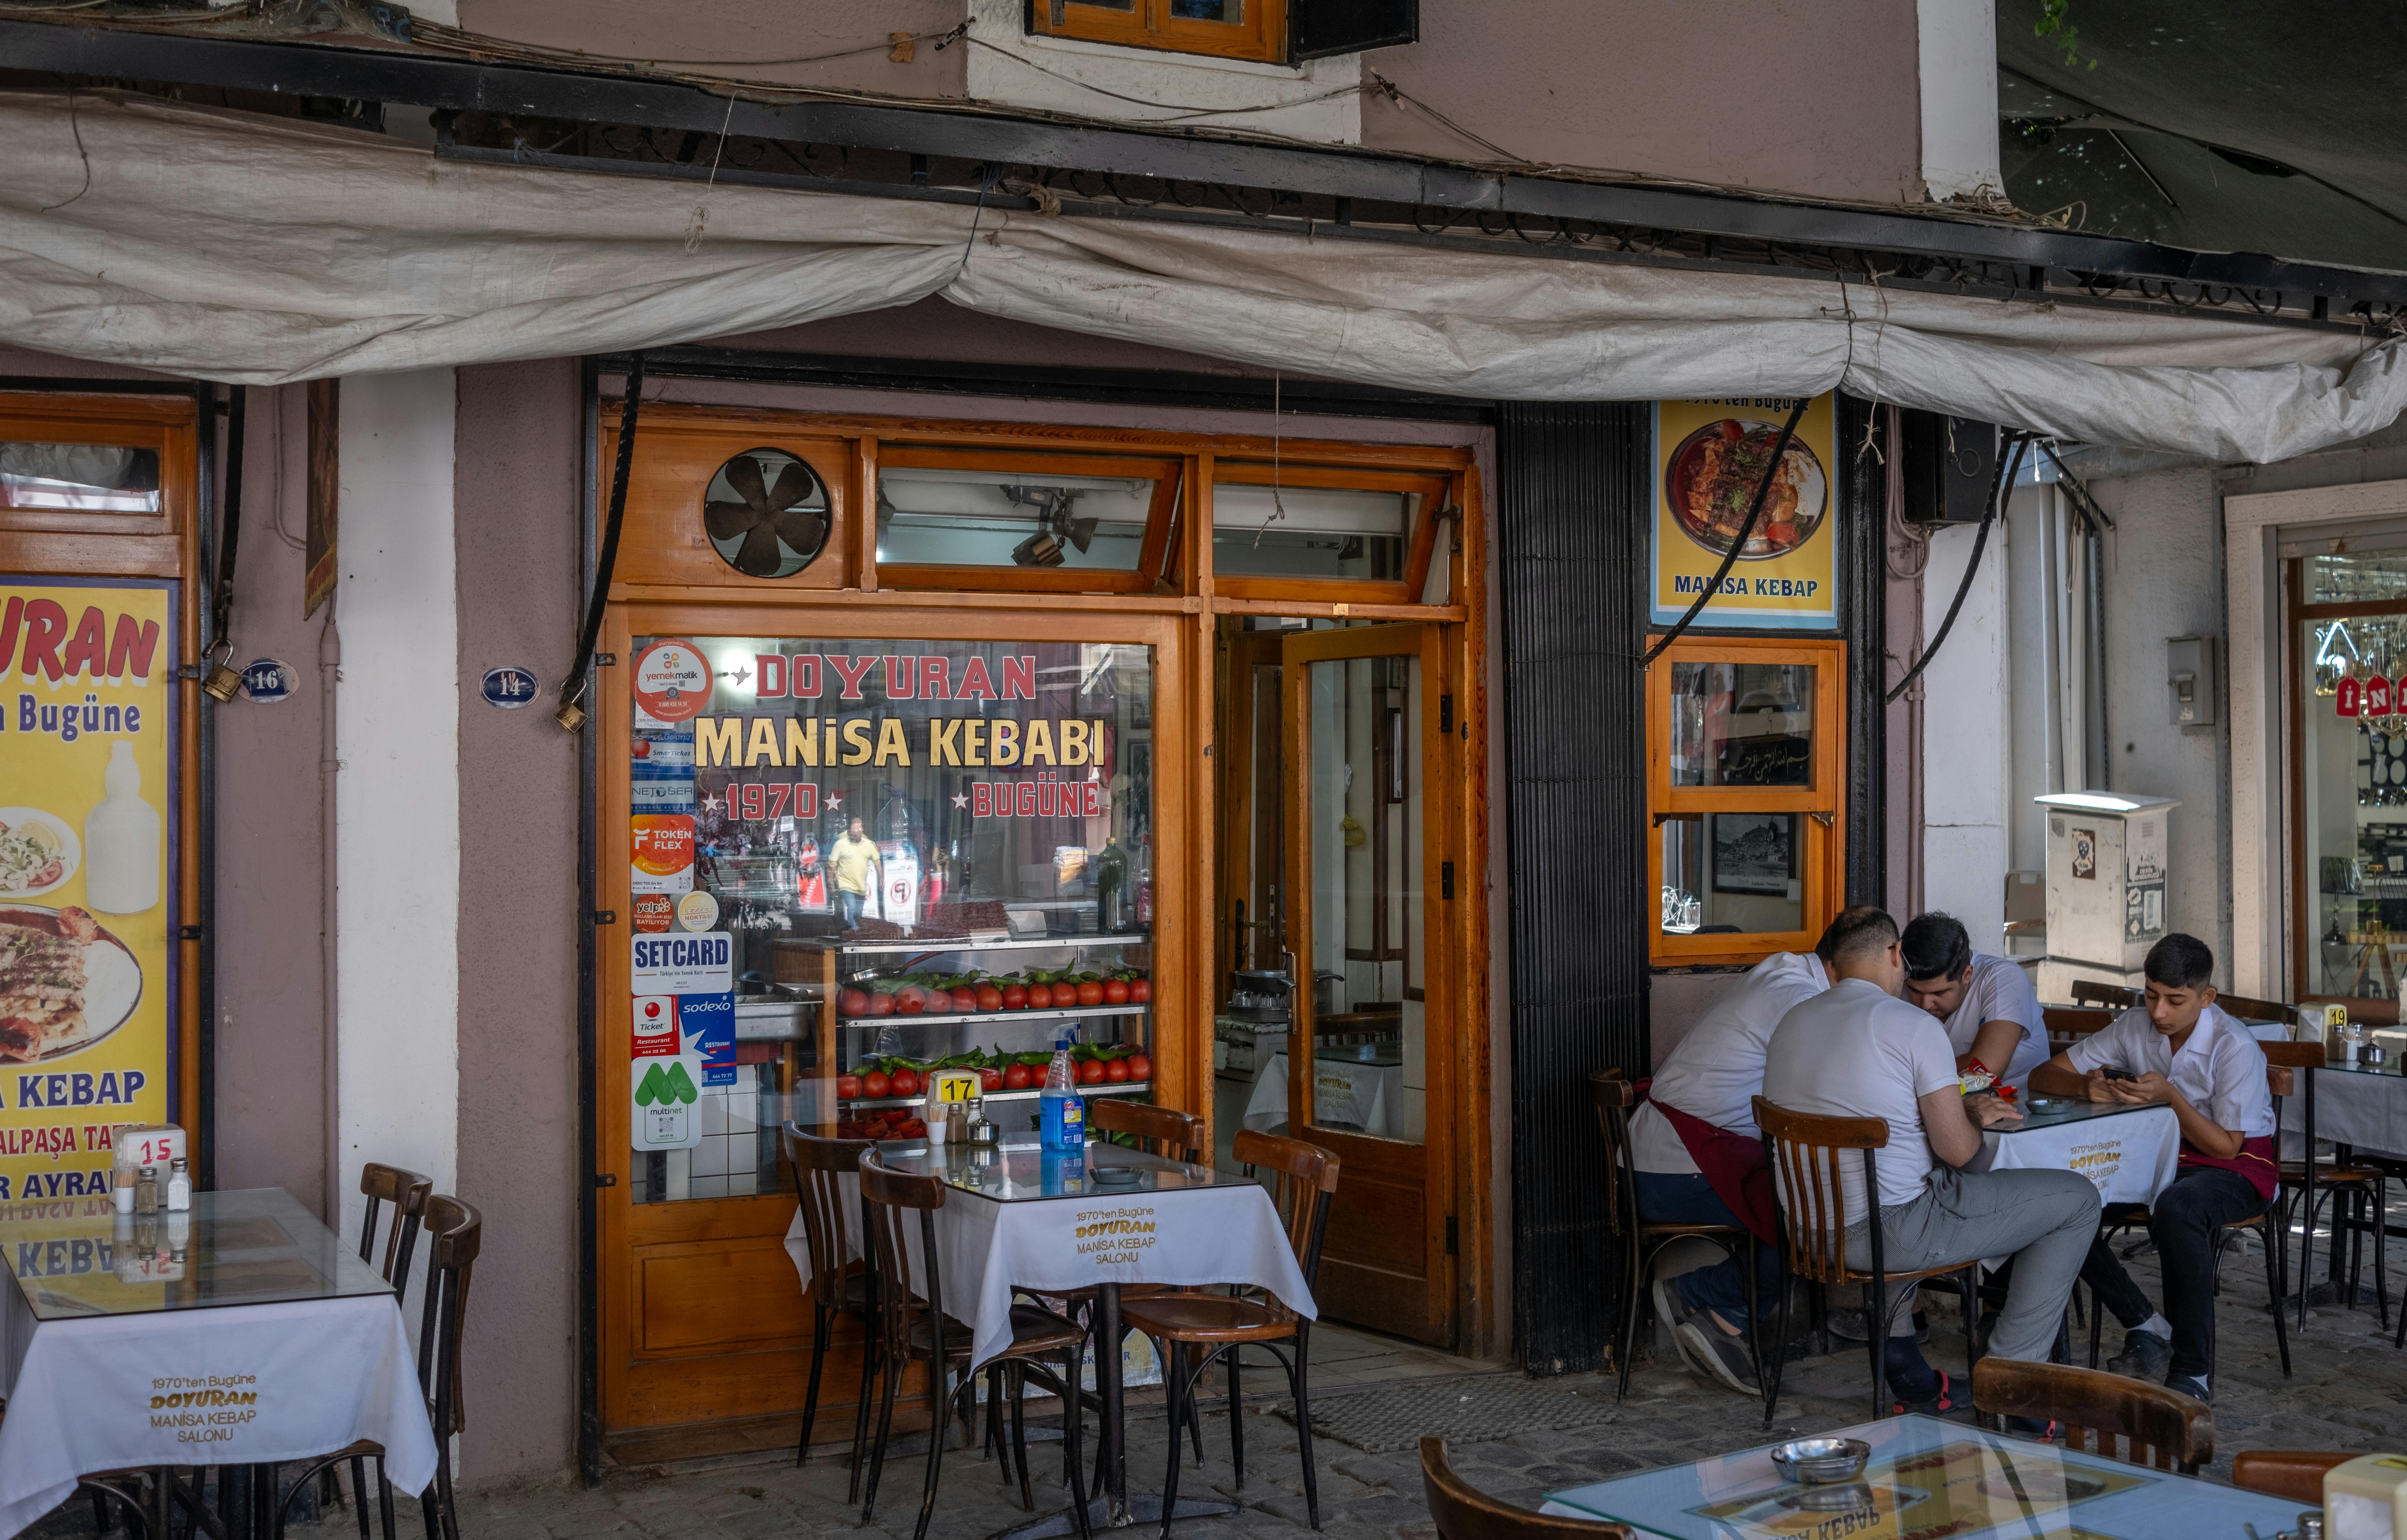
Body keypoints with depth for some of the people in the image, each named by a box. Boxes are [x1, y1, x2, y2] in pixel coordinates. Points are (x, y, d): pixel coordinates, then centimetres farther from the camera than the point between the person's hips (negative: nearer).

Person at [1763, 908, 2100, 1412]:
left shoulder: (1791, 1023, 8)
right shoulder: (1914, 1026, -12)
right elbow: (1957, 1150, -13)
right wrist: (1974, 1119, 11)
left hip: (1809, 1231, 7)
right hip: (1890, 1231, -7)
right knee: (2078, 1200, 5)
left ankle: (1906, 1372, 34)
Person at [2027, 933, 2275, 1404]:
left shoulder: (2235, 1047, -17)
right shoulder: (2135, 1026, -3)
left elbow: (2226, 1146, -15)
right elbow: (2044, 1076, 0)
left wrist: (2171, 1096, -27)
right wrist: (2087, 1087, -23)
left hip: (2237, 1167, -5)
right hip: (2157, 1153, 5)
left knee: (2176, 1210, -41)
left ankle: (2192, 1372, -29)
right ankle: (2147, 1327, -10)